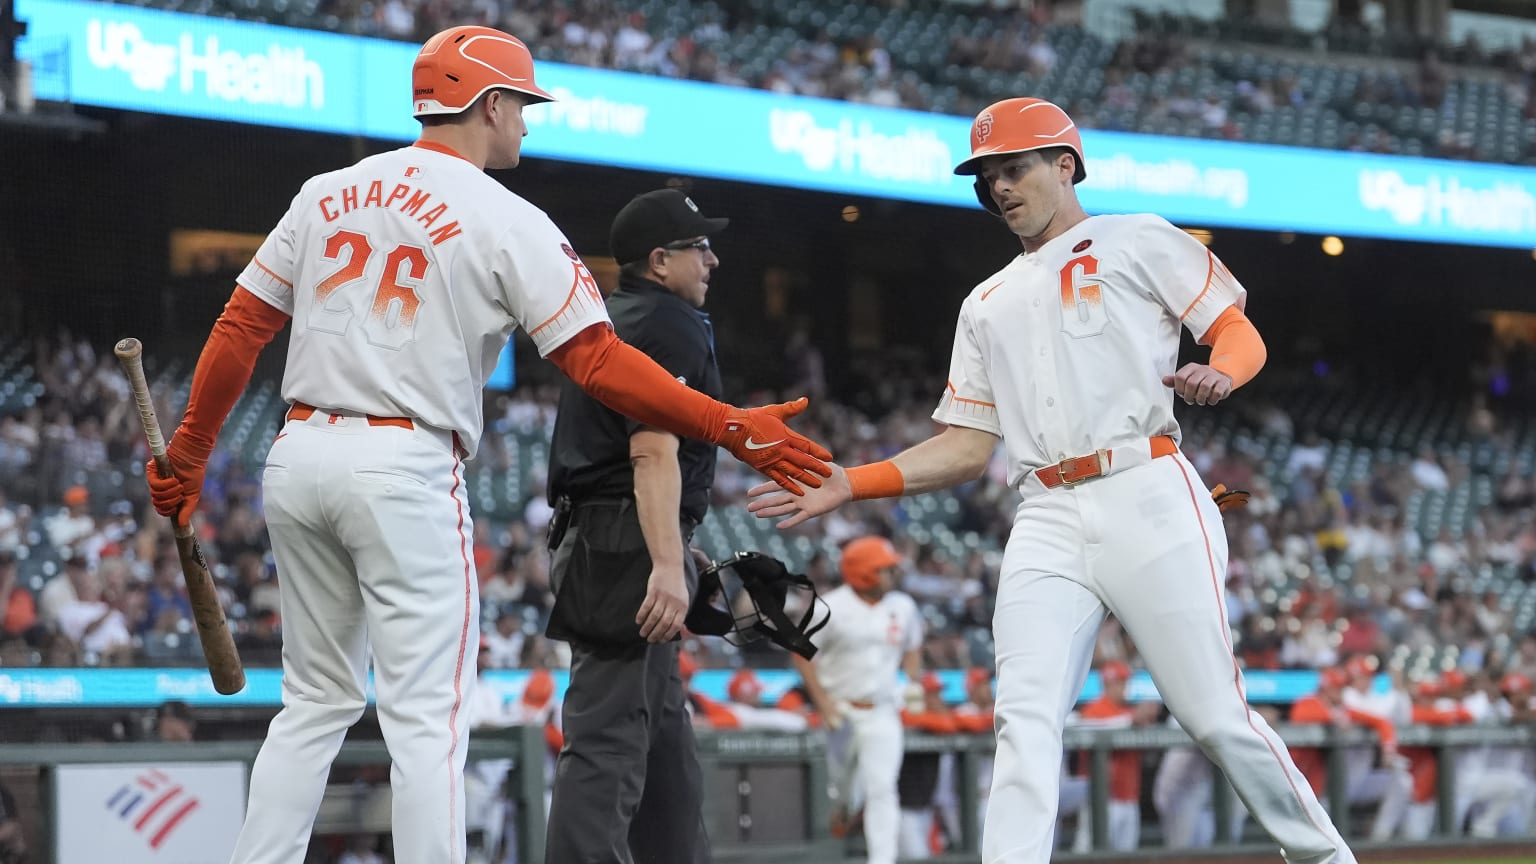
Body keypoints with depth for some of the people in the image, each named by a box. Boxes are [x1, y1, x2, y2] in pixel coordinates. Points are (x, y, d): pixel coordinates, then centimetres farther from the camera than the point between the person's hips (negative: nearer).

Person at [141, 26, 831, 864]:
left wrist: (189, 449, 15)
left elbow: (240, 327, 10)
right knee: (426, 719, -4)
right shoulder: (509, 222, -4)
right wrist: (730, 427, -9)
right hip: (405, 471, -6)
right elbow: (598, 361, -11)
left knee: (317, 701, 16)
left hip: (299, 453, 6)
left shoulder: (327, 193, 12)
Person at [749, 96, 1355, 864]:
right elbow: (966, 448, 21)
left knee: (1215, 714, -6)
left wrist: (1218, 375, -20)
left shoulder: (1138, 241, 12)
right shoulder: (988, 303, 26)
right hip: (1048, 522, 5)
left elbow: (1240, 332, 4)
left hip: (1148, 498, -4)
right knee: (1025, 720, -12)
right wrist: (852, 485, 8)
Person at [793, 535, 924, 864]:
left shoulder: (903, 607, 1)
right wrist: (822, 701, -13)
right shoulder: (832, 608, -11)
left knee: (882, 788, -11)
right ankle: (845, 803, 51)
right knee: (843, 776, 14)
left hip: (882, 712, 1)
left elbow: (912, 648, 19)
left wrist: (914, 680, 1)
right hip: (842, 710, -1)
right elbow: (803, 654, -6)